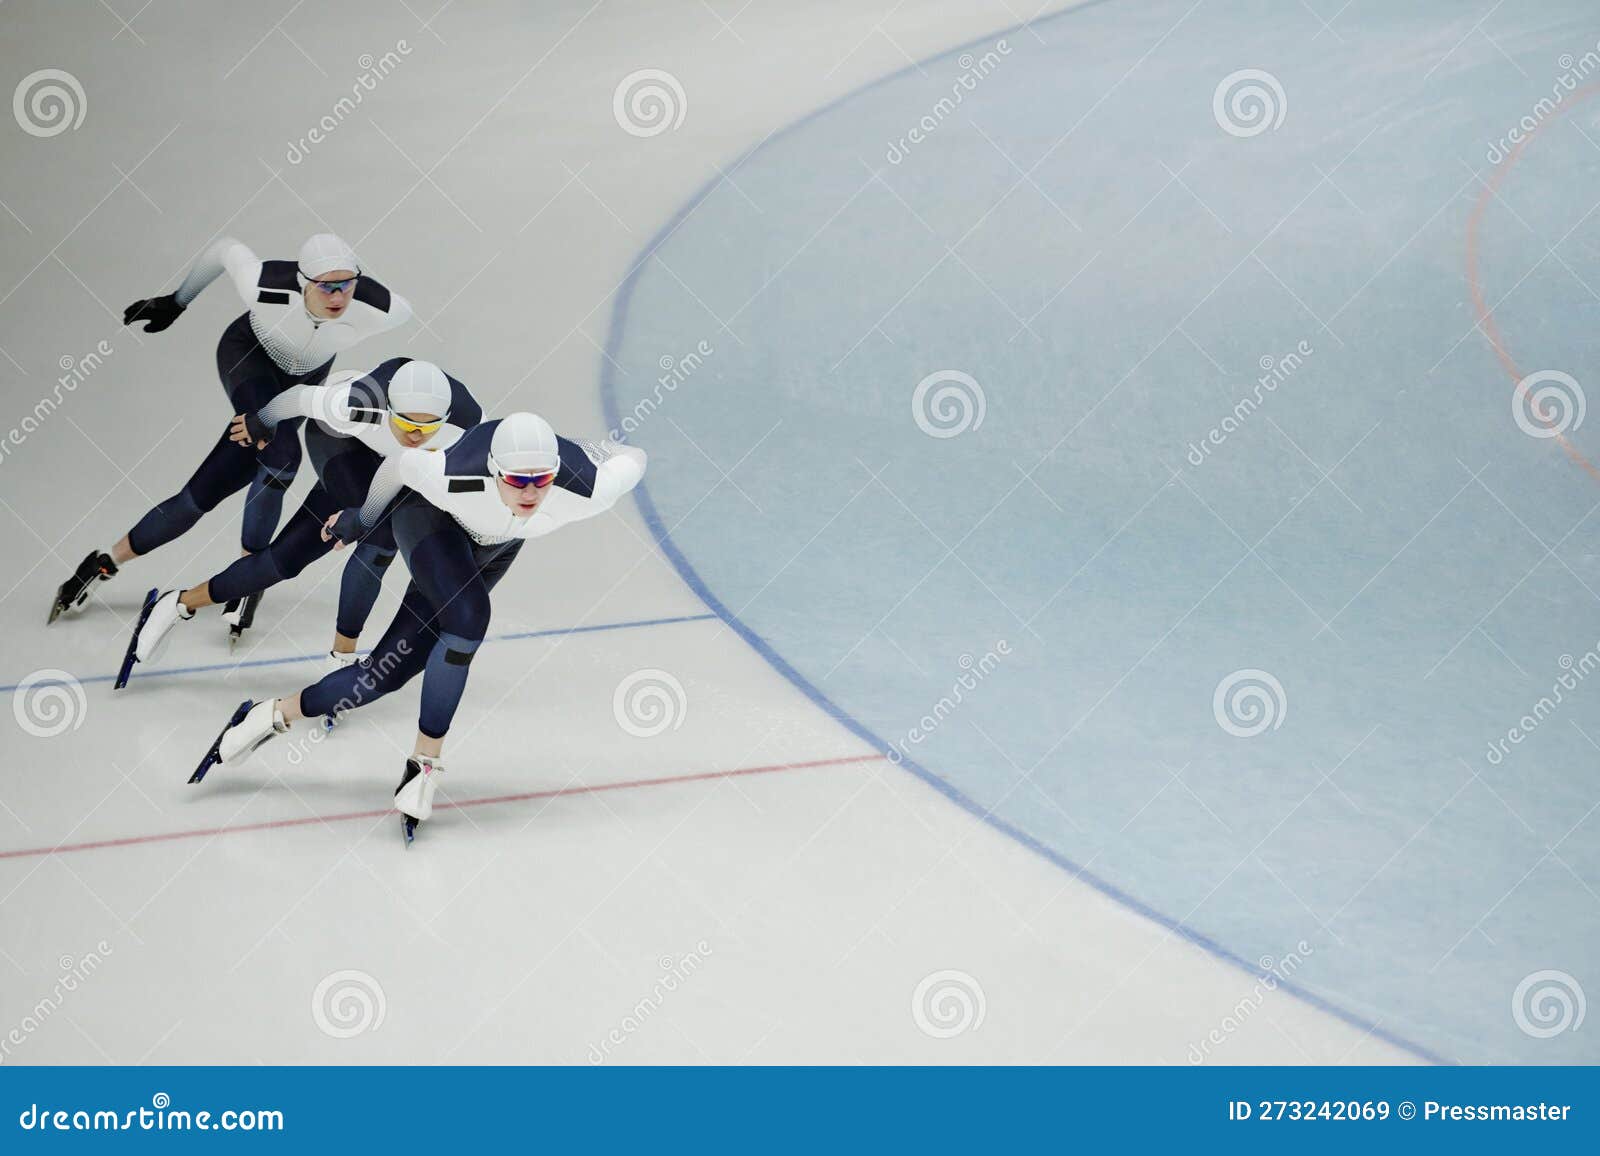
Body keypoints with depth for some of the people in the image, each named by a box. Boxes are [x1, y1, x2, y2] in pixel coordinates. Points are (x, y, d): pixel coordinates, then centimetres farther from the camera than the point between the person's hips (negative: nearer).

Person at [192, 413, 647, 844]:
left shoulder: (587, 490, -40)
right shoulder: (450, 478, -41)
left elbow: (633, 459, -19)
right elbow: (401, 463, -19)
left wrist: (592, 452, 1)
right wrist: (365, 516, 0)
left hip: (498, 543, 3)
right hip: (429, 516, -3)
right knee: (468, 616, -31)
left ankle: (275, 715, 16)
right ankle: (426, 761, -13)